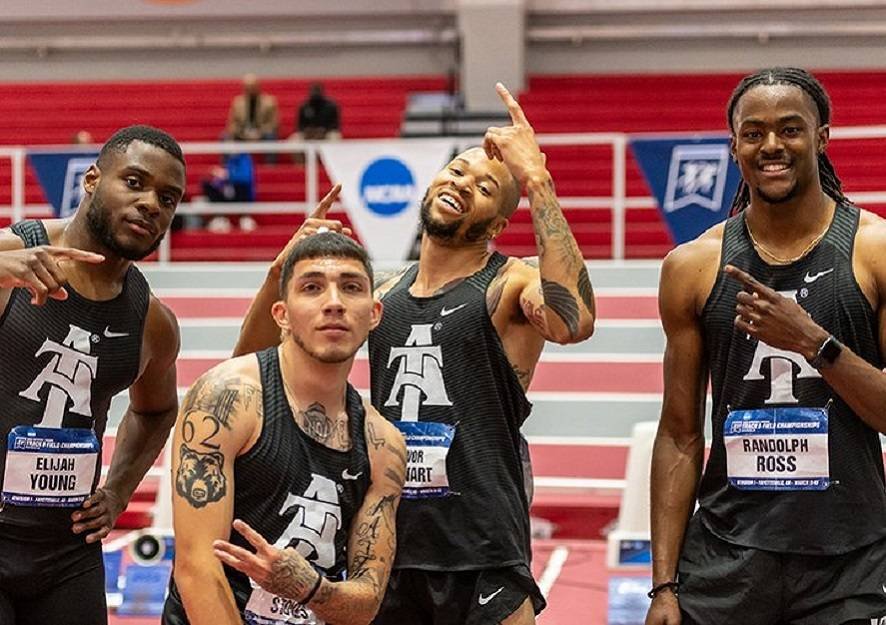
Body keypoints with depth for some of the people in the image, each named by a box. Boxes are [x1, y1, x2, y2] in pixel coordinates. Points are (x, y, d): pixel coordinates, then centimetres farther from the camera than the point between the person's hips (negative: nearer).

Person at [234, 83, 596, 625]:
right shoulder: (384, 295, 11)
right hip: (387, 550, 5)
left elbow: (574, 321, -30)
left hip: (483, 564, -5)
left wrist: (536, 179, -27)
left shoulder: (510, 286, -5)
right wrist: (283, 273, -1)